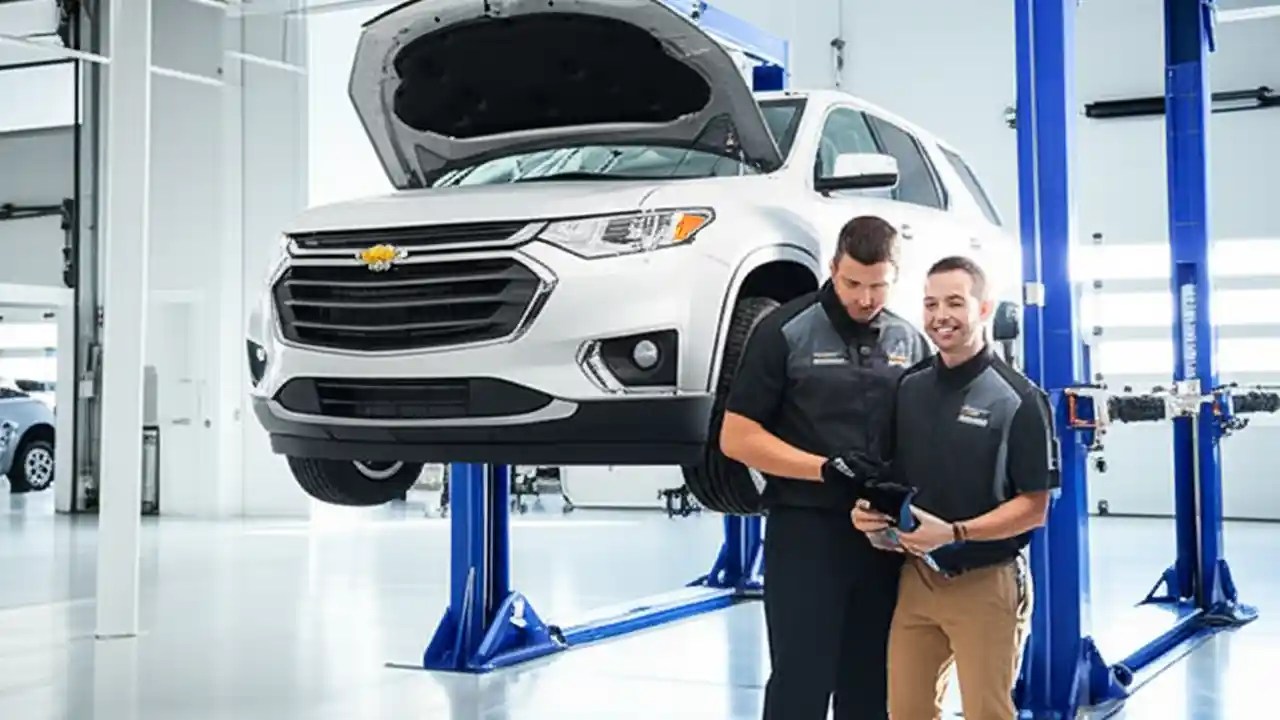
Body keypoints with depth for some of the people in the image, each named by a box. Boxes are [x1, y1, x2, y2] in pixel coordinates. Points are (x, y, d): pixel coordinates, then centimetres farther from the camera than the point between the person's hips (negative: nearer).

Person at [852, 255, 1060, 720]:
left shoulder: (1018, 398, -9)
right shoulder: (908, 388, 7)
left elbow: (1034, 507, -10)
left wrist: (954, 533, -22)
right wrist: (870, 509, -6)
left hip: (986, 584, -5)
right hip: (915, 577, 5)